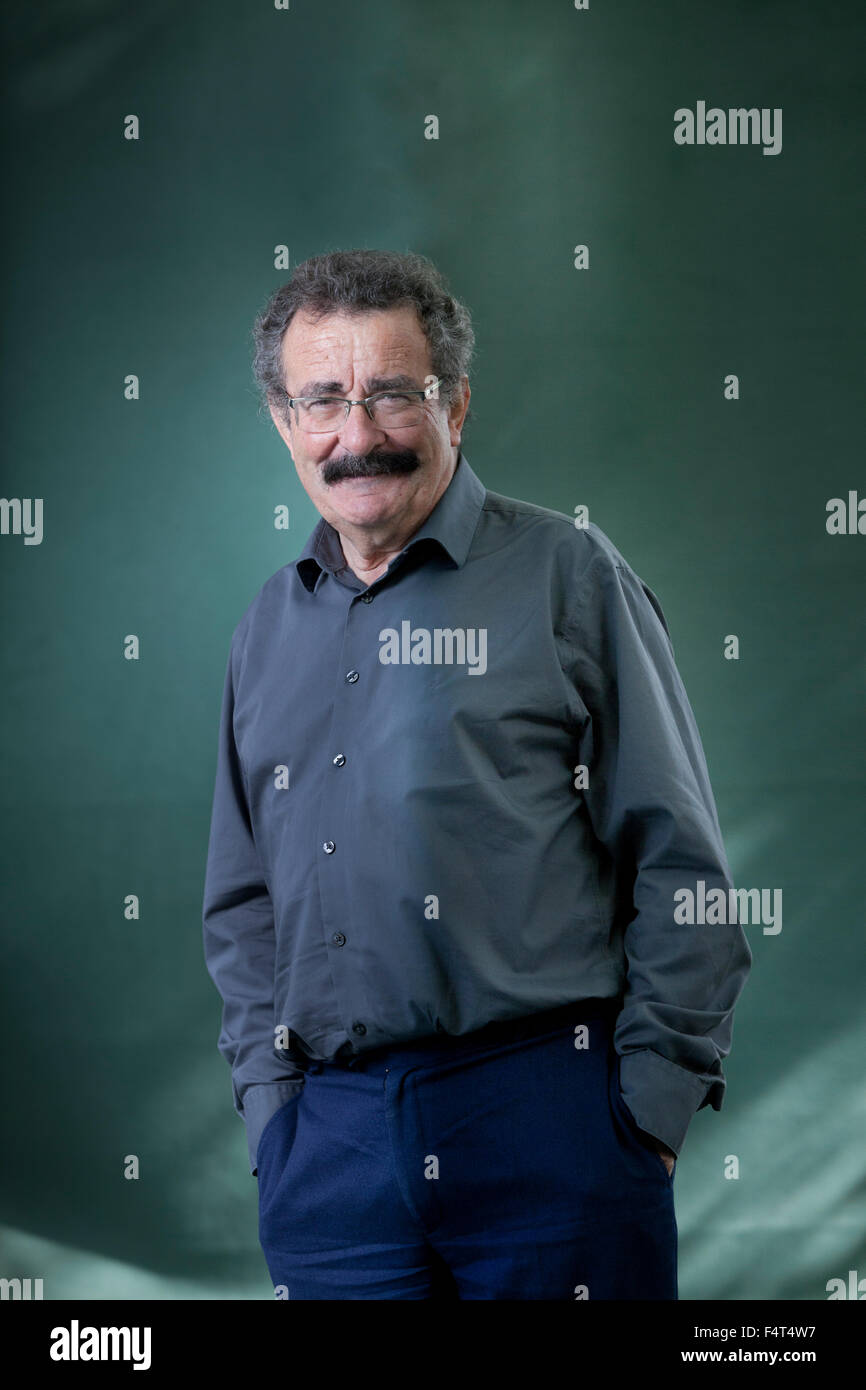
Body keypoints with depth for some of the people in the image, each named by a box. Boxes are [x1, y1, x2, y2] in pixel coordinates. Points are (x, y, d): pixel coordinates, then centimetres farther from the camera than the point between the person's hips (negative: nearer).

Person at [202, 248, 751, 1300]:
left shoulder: (564, 575, 1)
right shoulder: (269, 628, 15)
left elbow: (681, 867, -1)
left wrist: (651, 1102, -7)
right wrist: (269, 1094, 9)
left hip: (546, 1118, -4)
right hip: (328, 1140, 4)